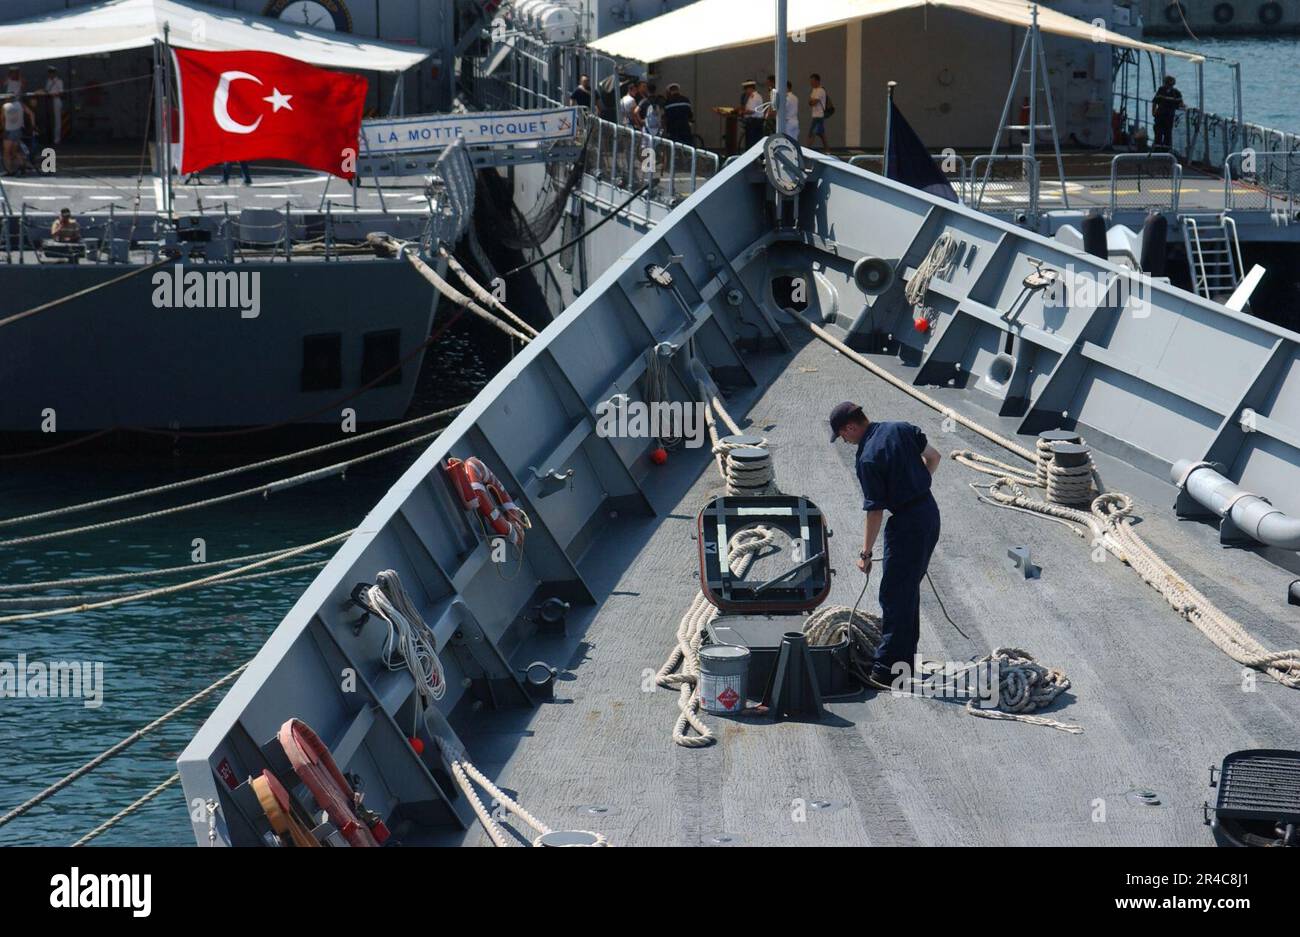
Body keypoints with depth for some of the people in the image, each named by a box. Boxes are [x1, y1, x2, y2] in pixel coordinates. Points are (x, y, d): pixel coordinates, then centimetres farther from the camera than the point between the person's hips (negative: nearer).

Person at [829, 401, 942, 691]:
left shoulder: (868, 459, -18)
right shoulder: (902, 429, 3)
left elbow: (875, 511, -16)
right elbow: (933, 457, 13)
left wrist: (865, 553, -8)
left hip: (906, 523, -8)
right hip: (930, 512, 8)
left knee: (894, 596, -3)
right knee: (909, 589, 20)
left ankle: (886, 671, -3)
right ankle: (905, 659, 30)